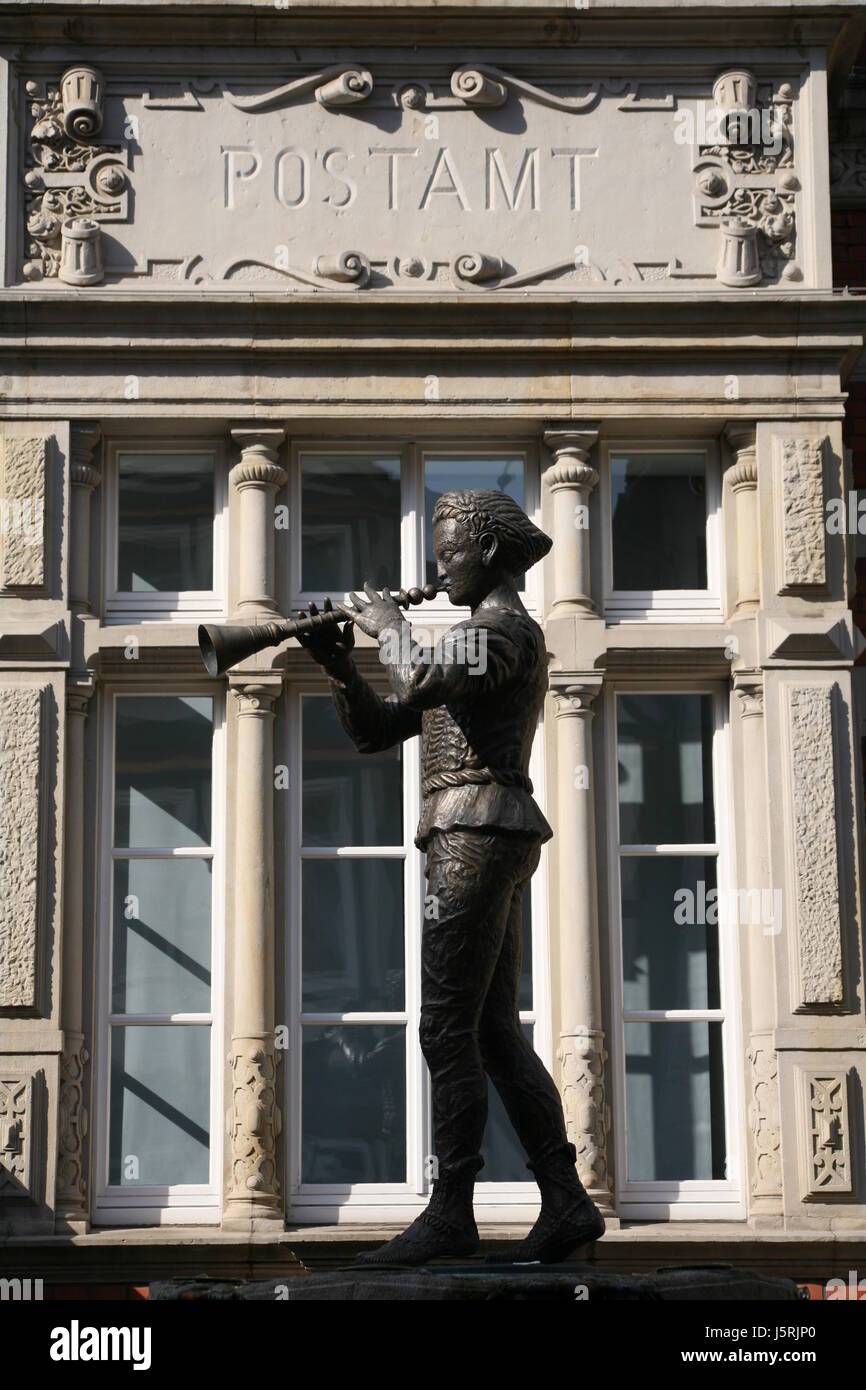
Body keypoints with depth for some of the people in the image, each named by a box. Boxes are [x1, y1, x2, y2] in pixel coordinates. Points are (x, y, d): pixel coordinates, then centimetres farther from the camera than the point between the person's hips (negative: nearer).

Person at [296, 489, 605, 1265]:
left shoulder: (504, 626, -6)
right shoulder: (471, 642, 24)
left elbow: (420, 683, -25)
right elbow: (374, 732, 21)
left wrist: (390, 627, -7)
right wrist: (339, 664, 6)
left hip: (477, 832, -10)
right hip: (491, 844, 10)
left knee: (446, 1030, -8)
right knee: (496, 1031, 8)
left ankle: (451, 1215, -4)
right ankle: (567, 1202, 8)